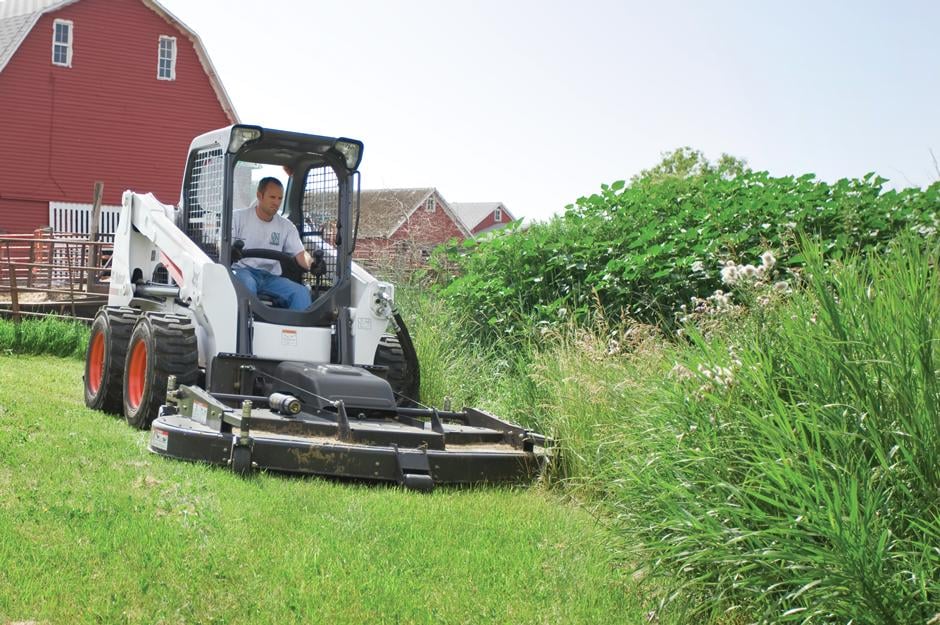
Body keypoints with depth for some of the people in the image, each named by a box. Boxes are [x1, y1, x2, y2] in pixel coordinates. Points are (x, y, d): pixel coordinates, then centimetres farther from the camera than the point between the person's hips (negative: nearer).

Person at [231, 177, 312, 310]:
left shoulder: (286, 226, 14)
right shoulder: (238, 217, 5)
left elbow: (300, 254, 5)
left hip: (270, 277, 4)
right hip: (243, 270, -3)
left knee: (302, 292, -21)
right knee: (247, 283, -39)